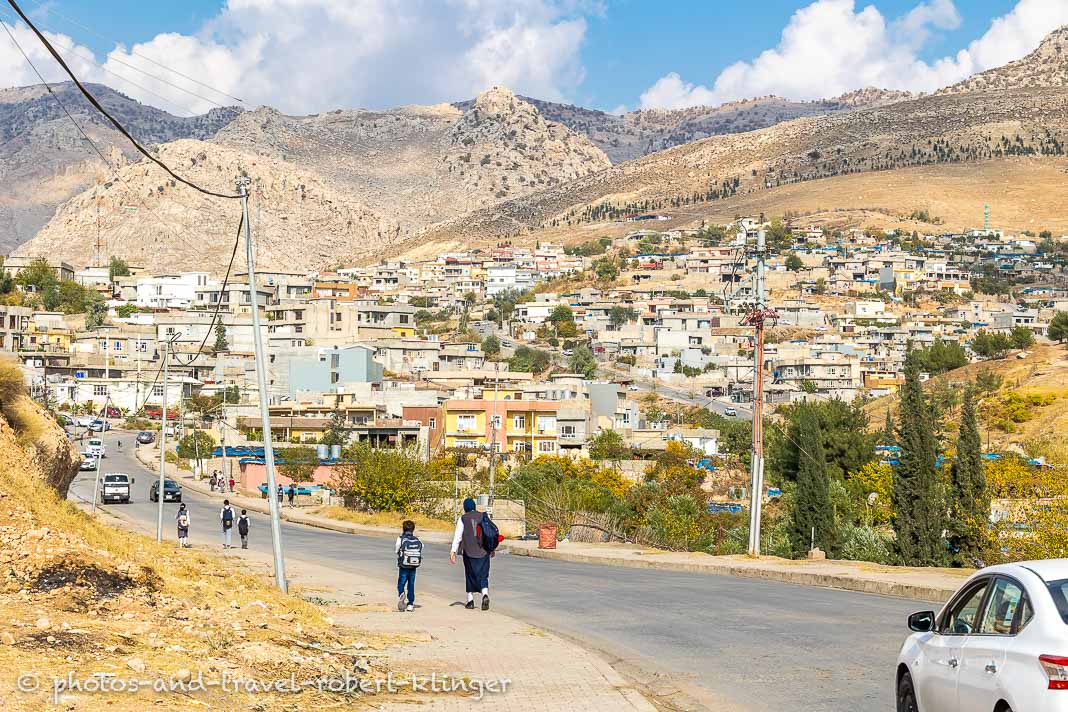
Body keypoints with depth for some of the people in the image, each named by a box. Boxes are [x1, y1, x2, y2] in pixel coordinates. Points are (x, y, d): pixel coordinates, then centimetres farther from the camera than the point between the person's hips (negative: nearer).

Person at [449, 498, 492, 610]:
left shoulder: (463, 519, -1)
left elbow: (458, 536, -6)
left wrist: (453, 551, -5)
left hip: (469, 552, -1)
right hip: (484, 551, 1)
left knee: (470, 575, 11)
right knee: (483, 576, 4)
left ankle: (470, 600, 15)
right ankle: (485, 595, -19)